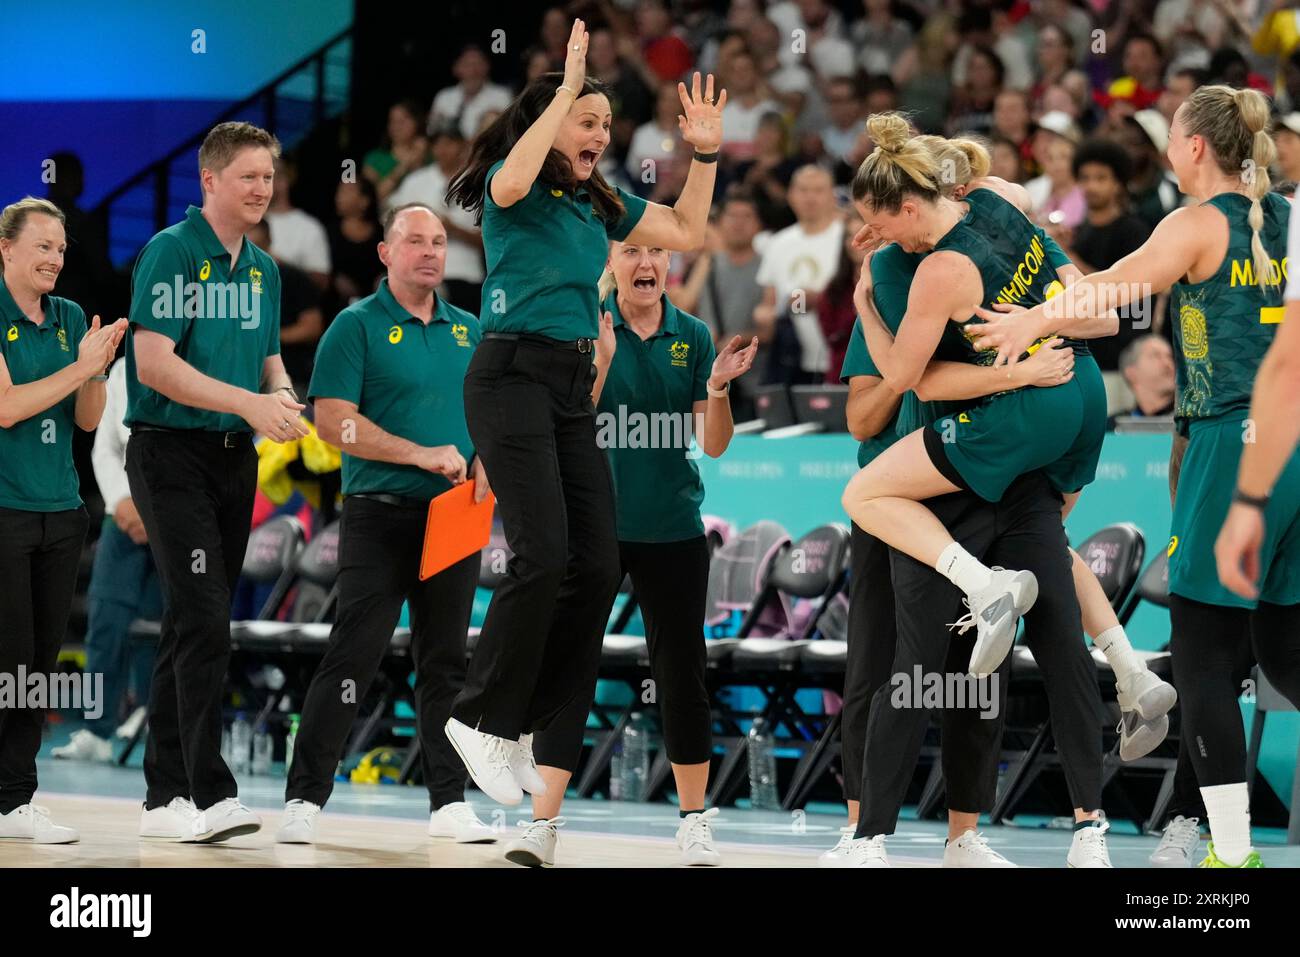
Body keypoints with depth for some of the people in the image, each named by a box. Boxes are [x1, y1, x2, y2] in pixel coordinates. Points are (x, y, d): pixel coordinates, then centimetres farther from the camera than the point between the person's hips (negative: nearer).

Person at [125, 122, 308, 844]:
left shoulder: (264, 269, 14)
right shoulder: (171, 252, -9)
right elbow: (154, 364, -16)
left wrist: (284, 396, -1)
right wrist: (248, 402, -20)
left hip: (236, 459, 8)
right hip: (172, 453, -7)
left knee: (194, 628, 10)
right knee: (203, 620, -16)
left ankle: (165, 796, 15)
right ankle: (211, 794, -18)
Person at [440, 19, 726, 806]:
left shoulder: (601, 202, 15)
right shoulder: (513, 187, -4)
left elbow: (687, 233, 22)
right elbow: (509, 184, -30)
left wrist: (706, 154, 10)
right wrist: (566, 87, -27)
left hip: (574, 385, 7)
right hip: (513, 376, -7)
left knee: (598, 565, -1)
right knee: (544, 556, -19)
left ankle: (519, 727, 9)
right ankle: (482, 718, -6)